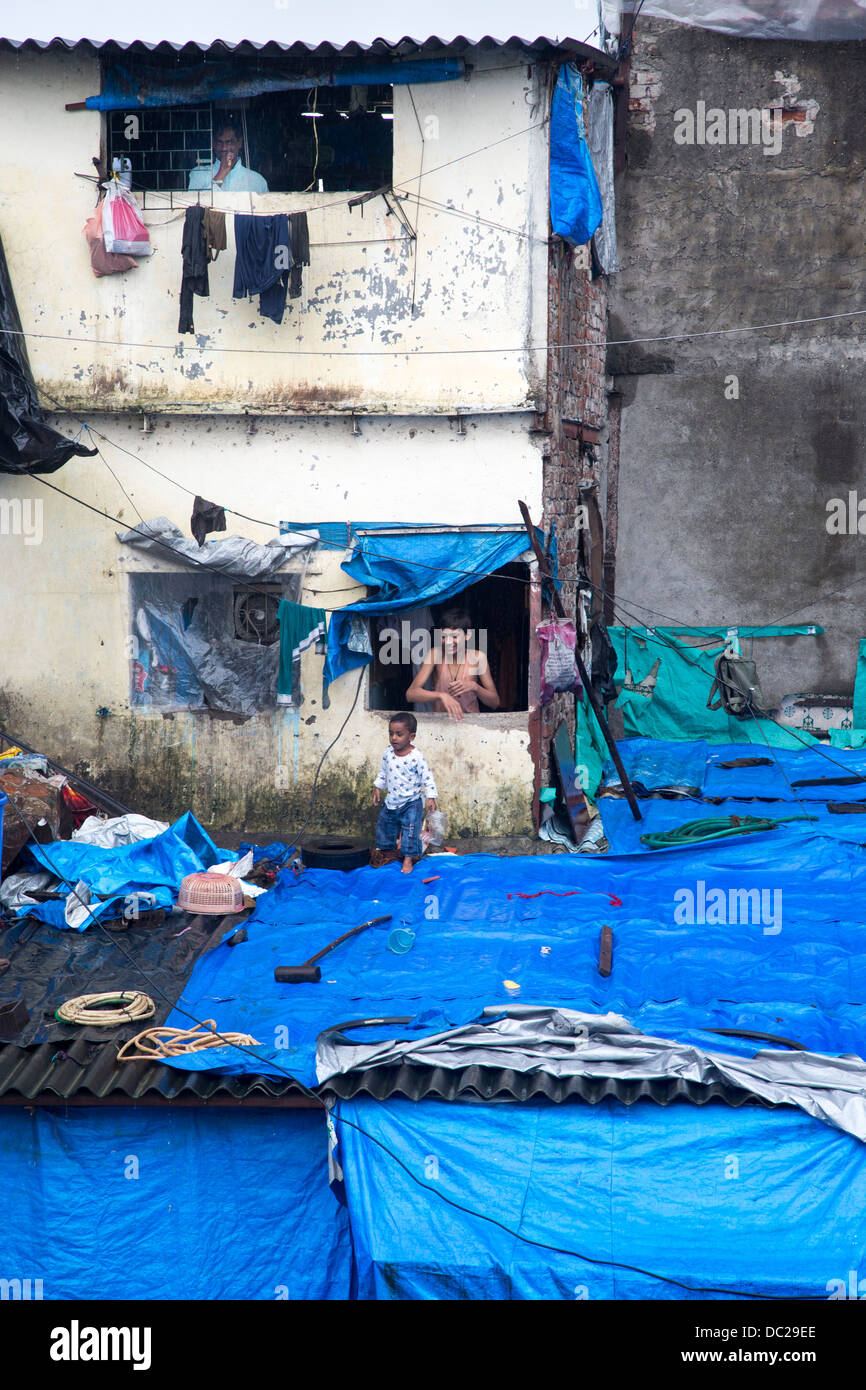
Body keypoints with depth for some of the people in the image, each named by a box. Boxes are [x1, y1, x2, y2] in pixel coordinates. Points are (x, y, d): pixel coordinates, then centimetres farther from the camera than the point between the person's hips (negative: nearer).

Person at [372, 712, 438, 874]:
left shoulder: (416, 757, -20)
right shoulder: (388, 753, -5)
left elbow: (427, 777, -13)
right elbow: (383, 772, 12)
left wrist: (431, 797, -15)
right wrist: (377, 788, 12)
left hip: (411, 802, -5)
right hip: (391, 801, 5)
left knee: (410, 832, -4)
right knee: (384, 825, 18)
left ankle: (408, 858, 10)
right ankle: (384, 850, 38)